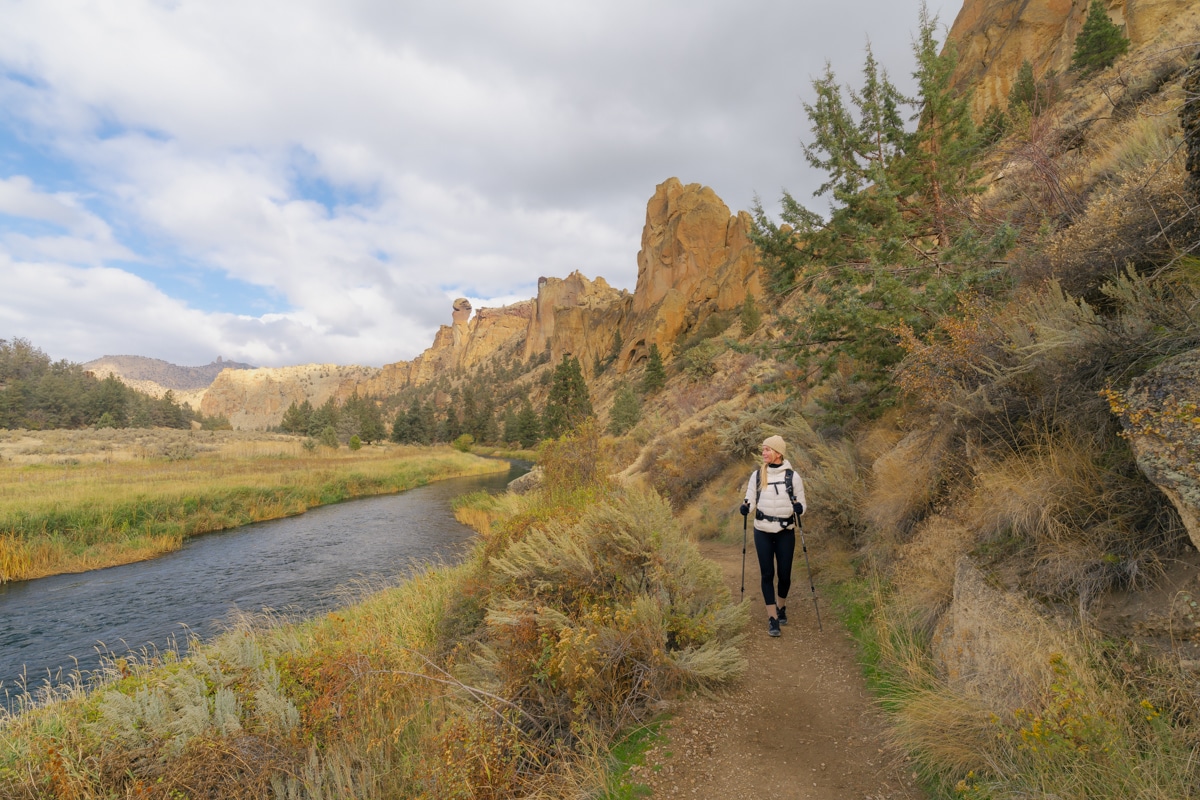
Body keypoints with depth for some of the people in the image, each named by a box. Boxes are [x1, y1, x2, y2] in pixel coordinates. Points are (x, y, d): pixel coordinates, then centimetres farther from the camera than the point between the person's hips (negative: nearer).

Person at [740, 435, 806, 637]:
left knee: (784, 574, 7)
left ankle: (781, 607, 36)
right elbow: (751, 500, 5)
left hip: (785, 532, -1)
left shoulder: (792, 476, -4)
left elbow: (801, 504, 2)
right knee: (767, 574, 1)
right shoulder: (757, 475, 0)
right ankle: (772, 618, 11)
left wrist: (799, 508, -21)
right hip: (763, 532, 1)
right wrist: (746, 508, -17)